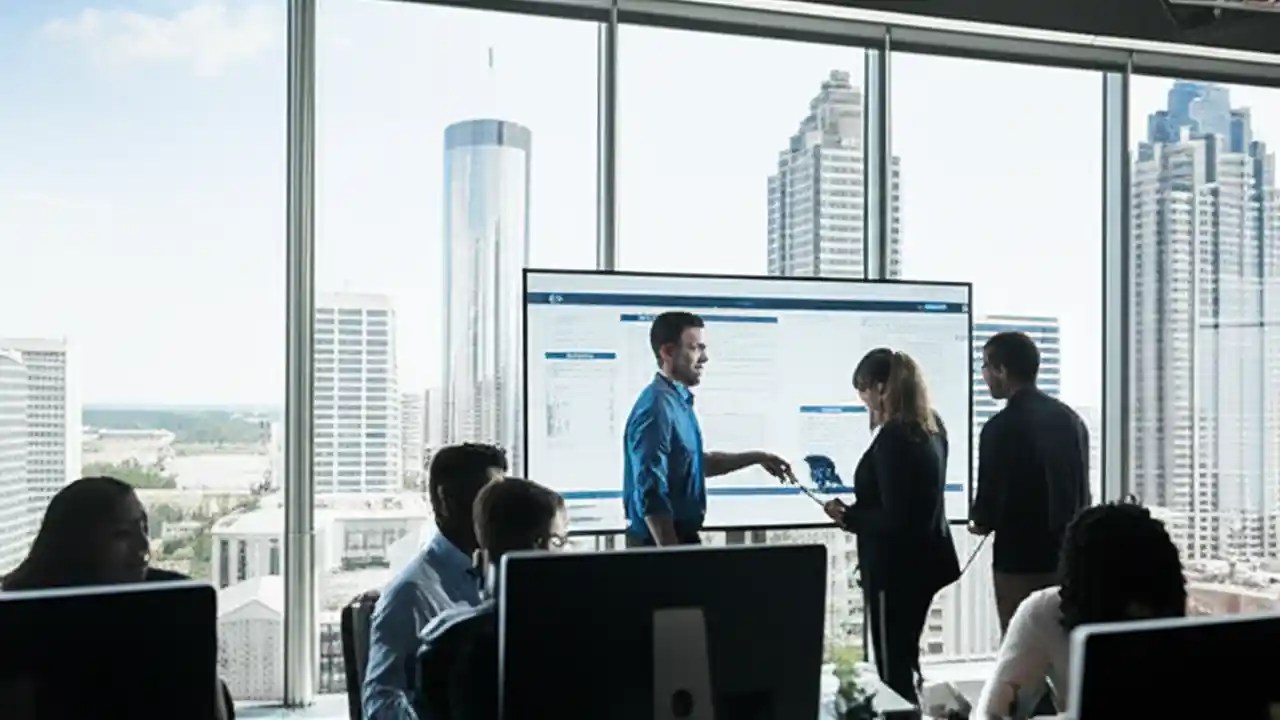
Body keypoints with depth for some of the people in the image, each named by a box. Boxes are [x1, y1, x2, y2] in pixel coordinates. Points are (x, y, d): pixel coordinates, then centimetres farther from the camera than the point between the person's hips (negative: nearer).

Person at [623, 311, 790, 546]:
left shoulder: (678, 401, 10)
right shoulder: (657, 406, -20)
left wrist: (757, 458, 23)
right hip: (660, 542, -9)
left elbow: (697, 463, 25)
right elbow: (650, 495, -25)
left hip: (680, 536, 9)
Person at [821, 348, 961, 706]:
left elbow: (893, 519, -23)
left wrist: (847, 516, -10)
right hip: (924, 559, 10)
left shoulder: (893, 437, -21)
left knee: (892, 664, 1)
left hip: (896, 566, -10)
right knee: (905, 657, 21)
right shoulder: (932, 427, 6)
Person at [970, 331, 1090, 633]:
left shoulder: (1001, 427, -16)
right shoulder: (1071, 418, 6)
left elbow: (989, 498, -14)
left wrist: (980, 522, 7)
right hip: (1069, 557, 7)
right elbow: (1082, 493, 11)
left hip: (1020, 560, -7)